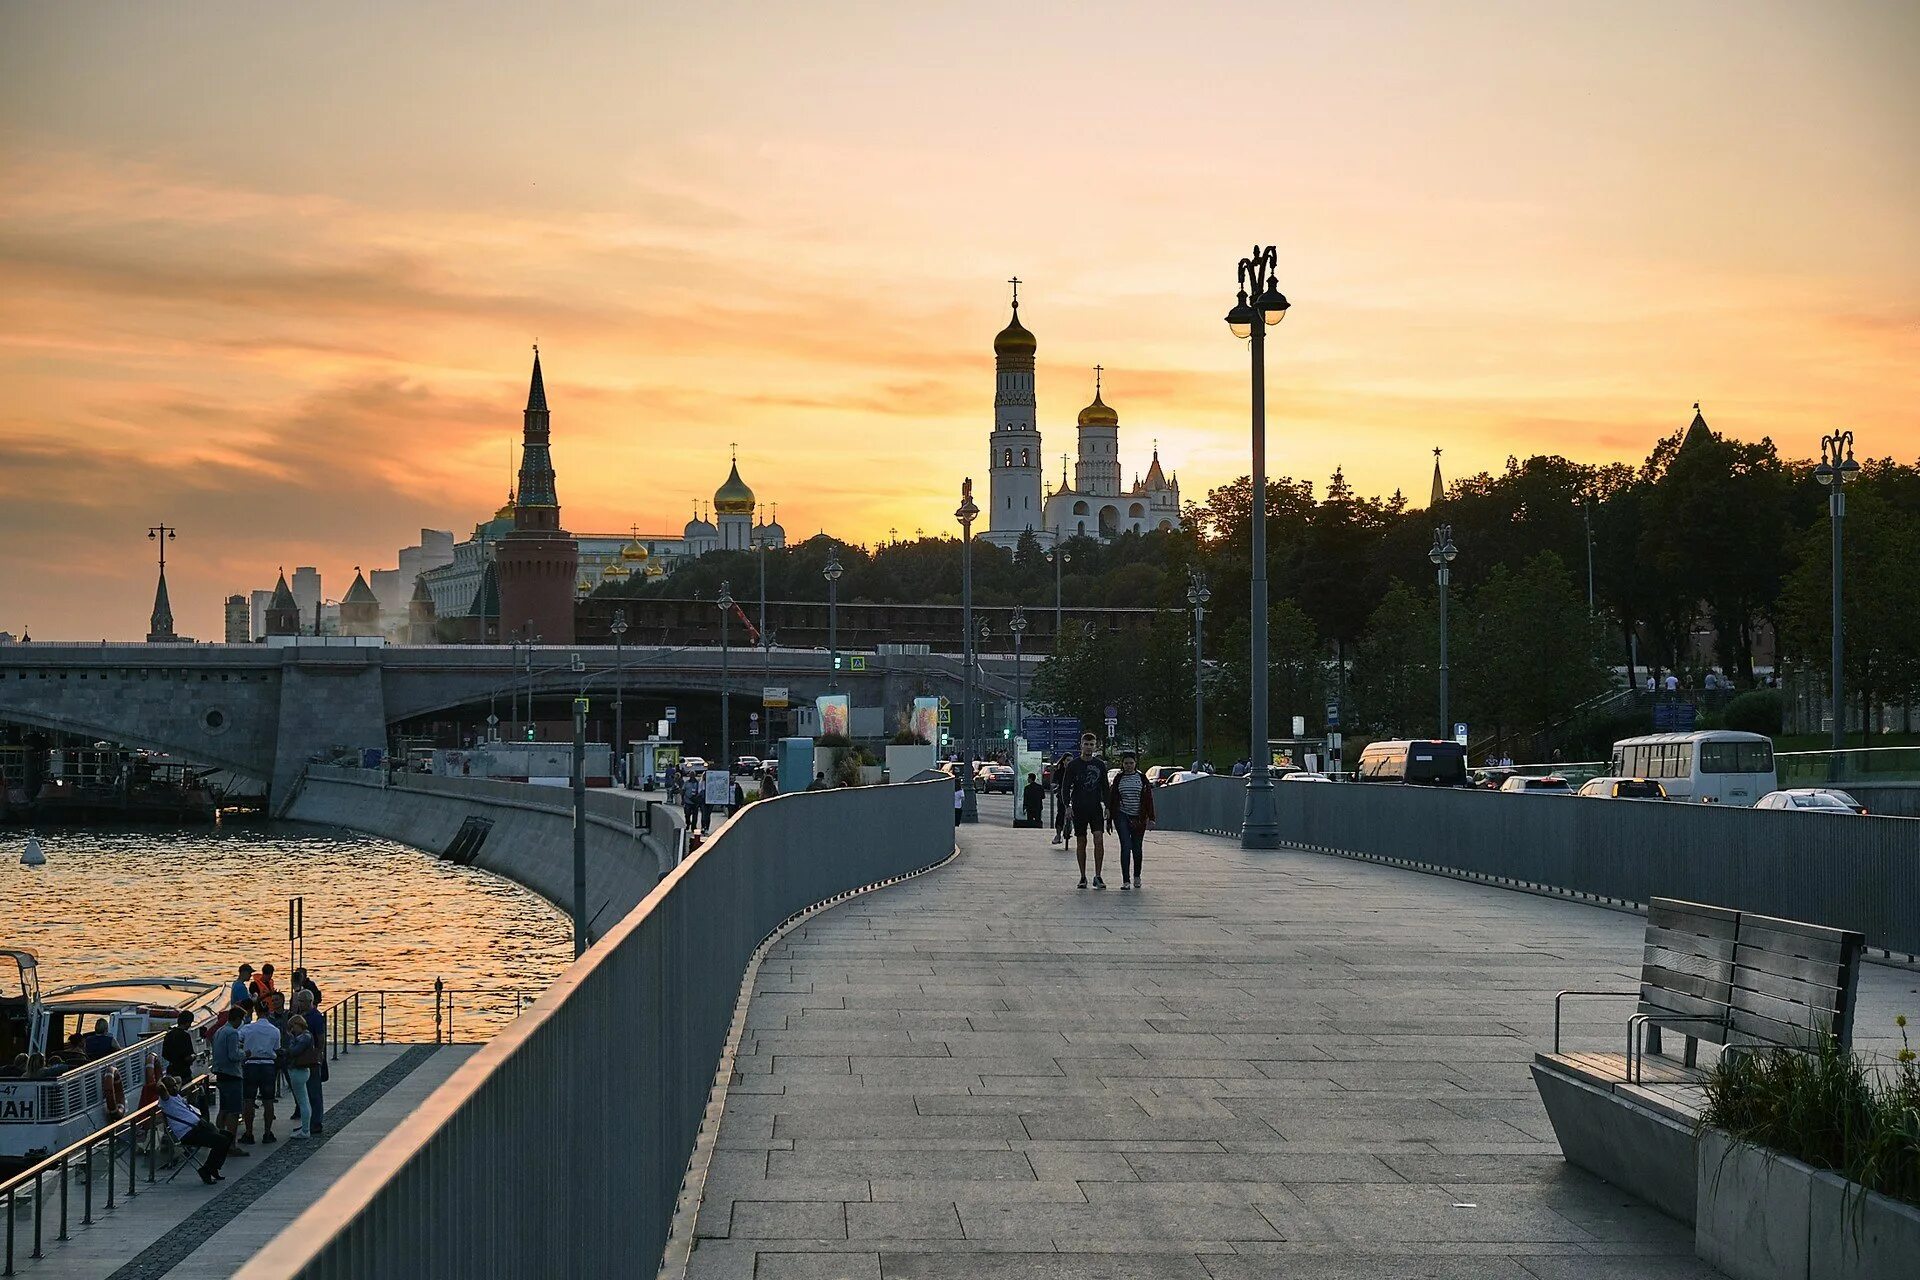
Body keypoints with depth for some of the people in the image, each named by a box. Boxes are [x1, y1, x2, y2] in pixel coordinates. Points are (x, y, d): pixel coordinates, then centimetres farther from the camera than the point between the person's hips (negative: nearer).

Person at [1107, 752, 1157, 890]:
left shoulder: (1142, 778, 5)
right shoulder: (1118, 779, 7)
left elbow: (1148, 798, 3)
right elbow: (1111, 799, 10)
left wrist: (1150, 818, -4)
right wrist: (1109, 819, 8)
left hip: (1138, 818, 1)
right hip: (1122, 817, 0)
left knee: (1137, 848, 8)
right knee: (1126, 846, -12)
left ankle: (1136, 876, 29)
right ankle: (1125, 880, -13)